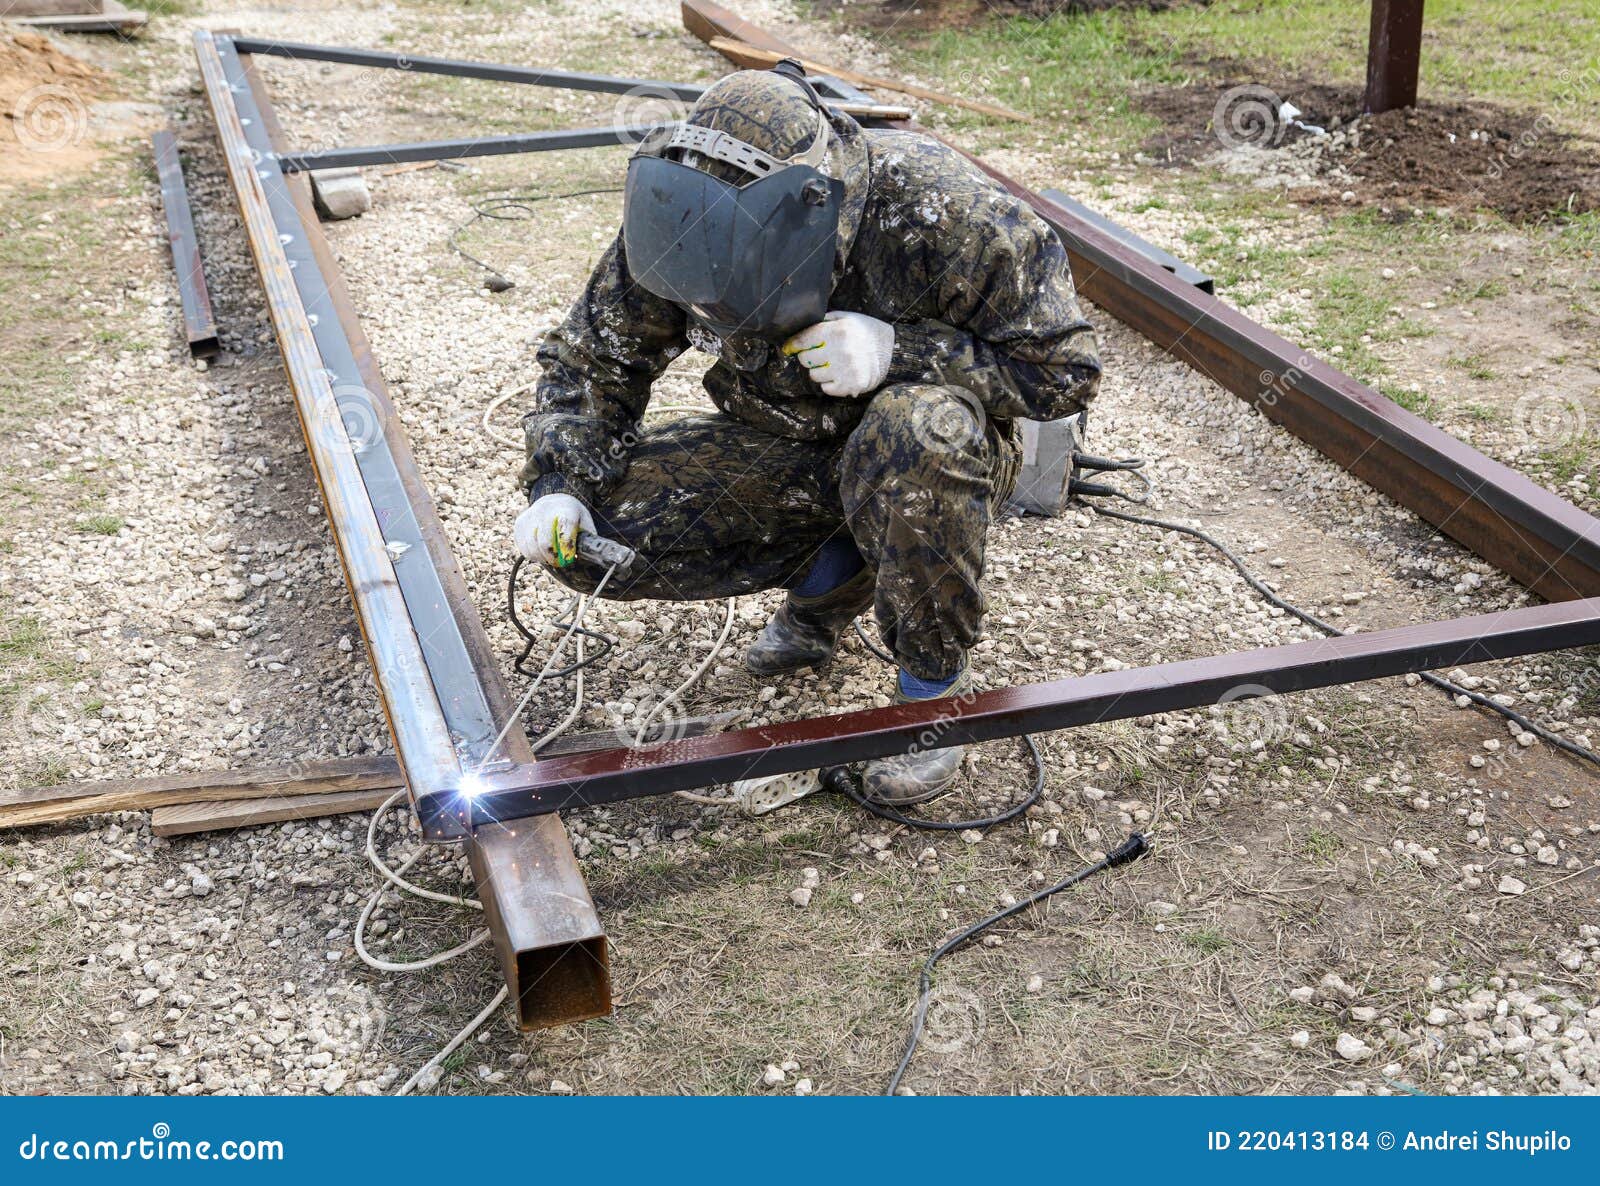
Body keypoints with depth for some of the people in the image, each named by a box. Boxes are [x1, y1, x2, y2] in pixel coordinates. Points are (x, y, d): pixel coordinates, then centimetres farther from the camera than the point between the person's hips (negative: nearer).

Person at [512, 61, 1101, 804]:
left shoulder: (942, 213, -30)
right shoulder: (685, 224, -17)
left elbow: (1064, 368, -21)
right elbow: (591, 359, -3)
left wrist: (897, 351, -34)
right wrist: (558, 488, -20)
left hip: (938, 444, -4)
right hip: (786, 450, 4)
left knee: (915, 434, -42)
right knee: (594, 537, -14)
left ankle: (936, 680, -16)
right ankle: (830, 581, 8)